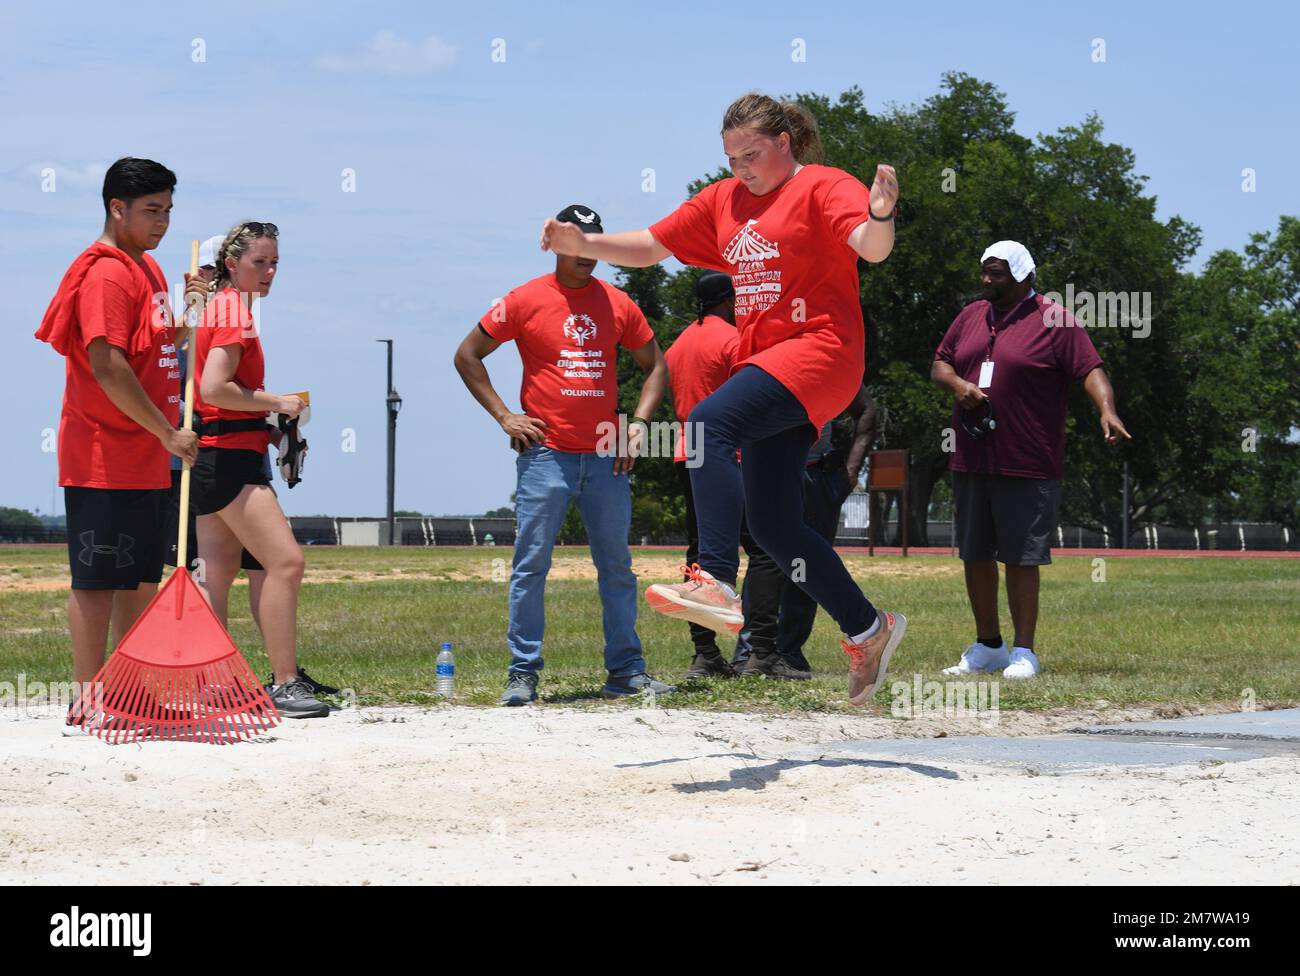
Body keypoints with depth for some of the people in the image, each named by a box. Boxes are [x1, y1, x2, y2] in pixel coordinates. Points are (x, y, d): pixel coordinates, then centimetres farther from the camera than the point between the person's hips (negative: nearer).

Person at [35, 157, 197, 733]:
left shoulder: (147, 269, 16)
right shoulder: (105, 273, -15)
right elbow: (106, 366, -22)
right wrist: (168, 433, -19)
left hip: (145, 459, 10)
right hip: (103, 459, -10)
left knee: (141, 578, 12)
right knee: (97, 580, -5)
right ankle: (87, 708, -1)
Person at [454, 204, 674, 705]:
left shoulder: (618, 303, 8)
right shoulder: (525, 301, -1)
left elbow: (655, 365, 18)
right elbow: (468, 356, 5)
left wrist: (639, 423, 5)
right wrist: (502, 415, -2)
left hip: (606, 457, 3)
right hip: (546, 455, -3)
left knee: (617, 567, 7)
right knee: (530, 566, -4)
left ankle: (626, 670, 14)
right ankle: (523, 673, 1)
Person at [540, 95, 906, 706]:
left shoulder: (823, 187, -3)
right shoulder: (722, 201, 19)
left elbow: (871, 248, -20)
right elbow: (648, 247, 22)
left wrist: (881, 215, -42)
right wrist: (582, 244, 6)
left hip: (818, 351, -8)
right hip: (764, 362, 8)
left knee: (710, 423, -31)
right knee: (771, 525, 5)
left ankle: (716, 583, -42)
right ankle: (868, 630, 18)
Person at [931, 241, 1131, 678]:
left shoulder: (1055, 322, -5)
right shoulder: (971, 316, 14)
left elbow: (1091, 369, -11)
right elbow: (939, 363, 20)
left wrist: (1107, 411, -29)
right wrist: (957, 383, -3)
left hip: (1026, 467, -6)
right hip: (970, 462, 6)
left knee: (1021, 559, -5)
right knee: (974, 556, 11)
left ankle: (1024, 652, 3)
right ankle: (988, 646, 23)